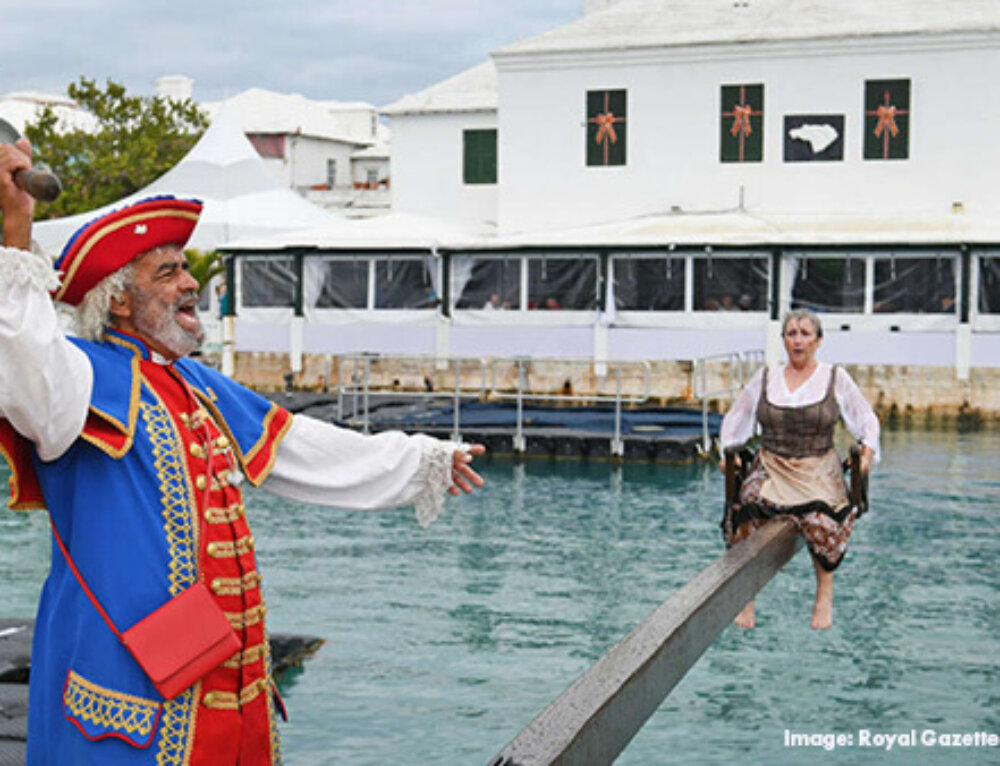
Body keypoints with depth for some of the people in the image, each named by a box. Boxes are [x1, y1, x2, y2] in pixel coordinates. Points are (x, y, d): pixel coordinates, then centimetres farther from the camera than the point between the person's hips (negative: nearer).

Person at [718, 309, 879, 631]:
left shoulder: (835, 378, 9)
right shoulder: (765, 378, 13)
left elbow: (866, 419, 14)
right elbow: (735, 419, 22)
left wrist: (868, 448, -3)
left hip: (818, 470, -1)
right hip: (771, 467, 2)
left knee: (821, 521, -33)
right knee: (746, 510, -30)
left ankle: (824, 595, -10)